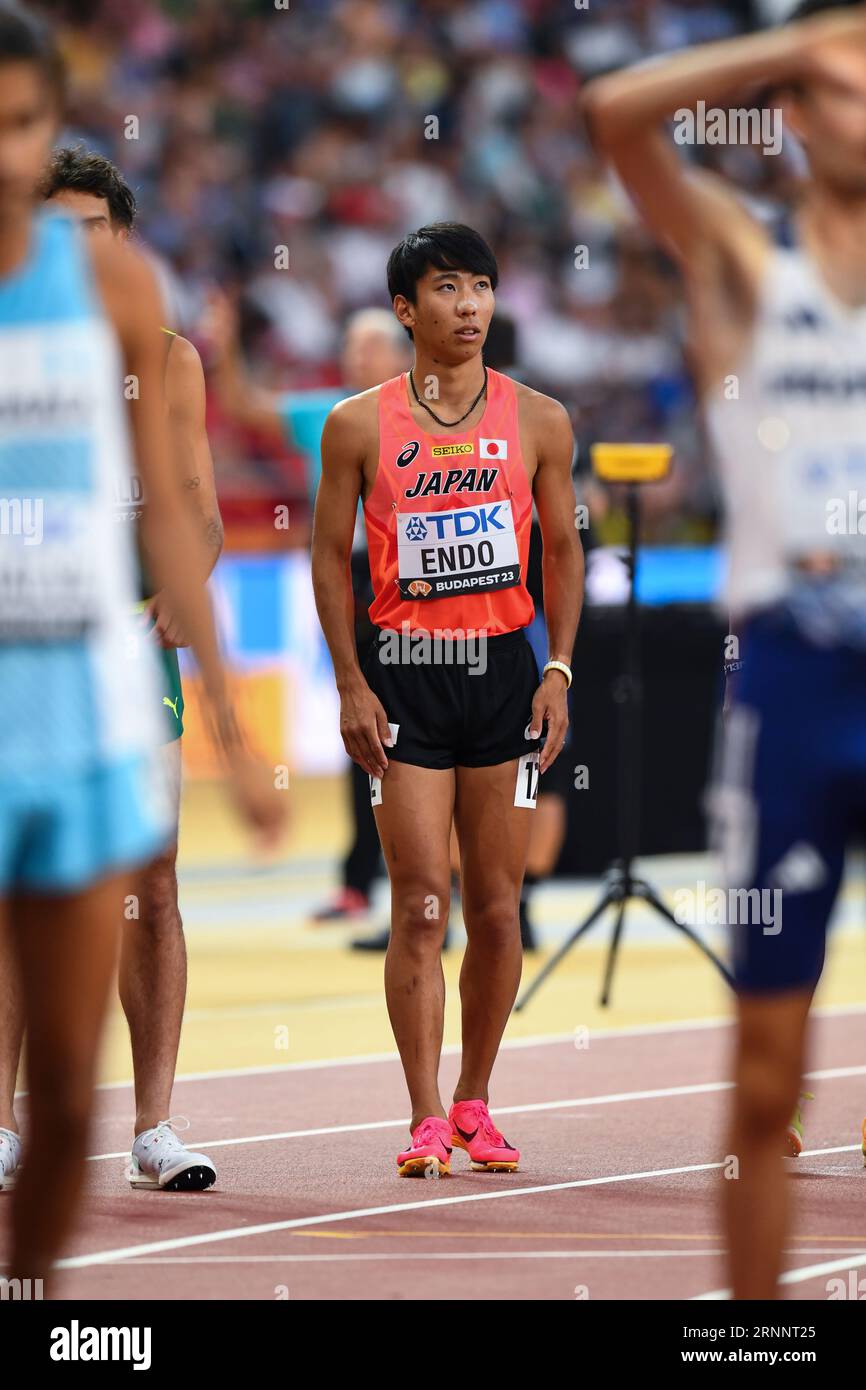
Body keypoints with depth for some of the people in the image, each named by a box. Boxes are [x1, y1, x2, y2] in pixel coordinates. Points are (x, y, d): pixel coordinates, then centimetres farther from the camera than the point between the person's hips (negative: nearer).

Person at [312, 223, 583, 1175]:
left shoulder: (538, 421, 4)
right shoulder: (359, 425, 0)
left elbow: (563, 550, 10)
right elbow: (330, 554, 4)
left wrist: (560, 669, 1)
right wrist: (350, 685, -3)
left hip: (504, 670, 2)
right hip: (405, 677, -2)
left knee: (496, 907, 4)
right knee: (420, 907, -7)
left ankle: (474, 1104, 18)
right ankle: (426, 1121, -4)